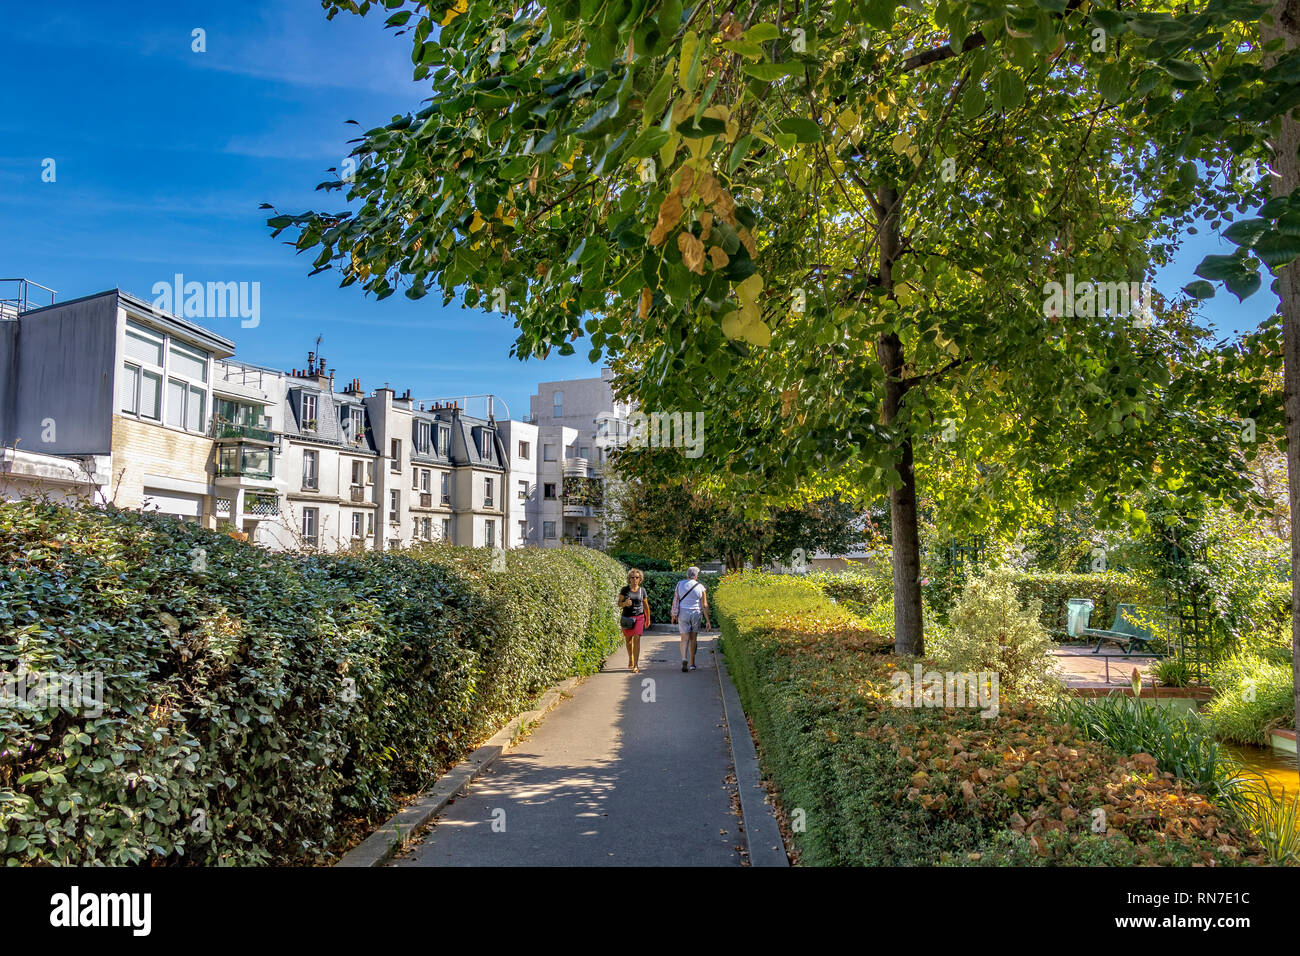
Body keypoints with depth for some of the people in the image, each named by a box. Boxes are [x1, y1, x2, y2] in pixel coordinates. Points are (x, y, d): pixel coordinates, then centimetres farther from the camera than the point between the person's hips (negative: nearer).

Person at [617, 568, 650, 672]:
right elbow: (619, 603, 4)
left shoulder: (642, 590, 4)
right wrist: (625, 603, -18)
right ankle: (630, 659, 39)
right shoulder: (624, 589, 1)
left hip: (639, 617, -1)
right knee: (628, 640, 13)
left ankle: (636, 665, -13)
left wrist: (648, 619, 16)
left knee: (637, 639, -13)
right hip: (627, 618, 1)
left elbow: (646, 606, 13)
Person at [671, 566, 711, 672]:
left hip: (683, 614, 0)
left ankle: (684, 659, -21)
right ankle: (692, 663, 19)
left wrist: (674, 614, 10)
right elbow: (704, 605, -4)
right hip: (695, 613, 0)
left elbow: (675, 600, 0)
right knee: (693, 638, 13)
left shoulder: (680, 584, 0)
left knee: (685, 638, 2)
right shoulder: (701, 587, -3)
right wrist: (707, 620, 0)